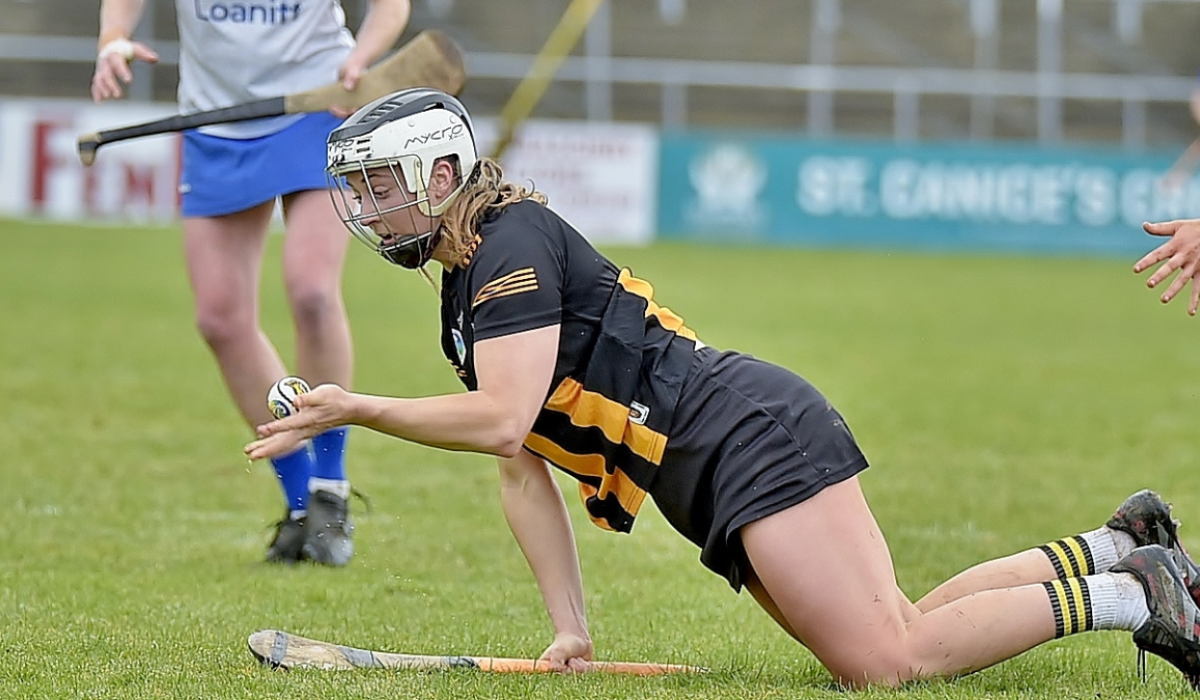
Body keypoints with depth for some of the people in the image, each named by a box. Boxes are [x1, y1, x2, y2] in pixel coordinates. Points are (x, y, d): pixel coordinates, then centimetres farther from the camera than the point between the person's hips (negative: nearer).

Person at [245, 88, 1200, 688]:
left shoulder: (514, 241, -9)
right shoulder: (462, 293, 21)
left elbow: (502, 421, -22)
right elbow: (523, 474, 18)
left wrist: (356, 409, -14)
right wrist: (571, 631, 10)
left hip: (754, 437, -10)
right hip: (724, 496, 10)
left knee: (891, 661, -16)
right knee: (884, 646, 5)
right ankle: (1117, 550, 14)